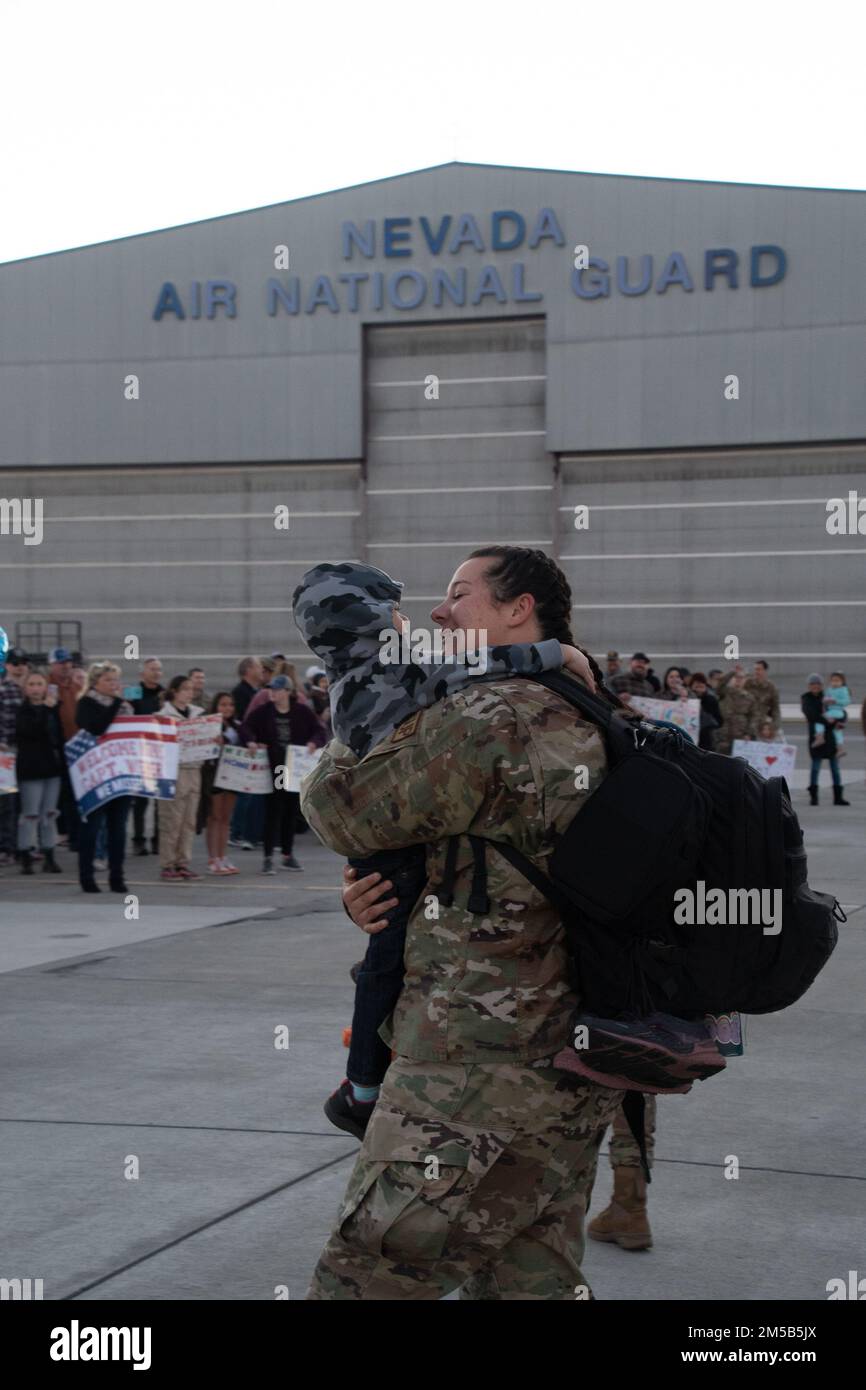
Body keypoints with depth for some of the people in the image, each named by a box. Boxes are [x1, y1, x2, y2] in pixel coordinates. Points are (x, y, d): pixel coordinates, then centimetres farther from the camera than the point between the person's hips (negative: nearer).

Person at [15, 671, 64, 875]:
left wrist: (63, 761, 11)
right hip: (30, 769, -5)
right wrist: (45, 709, -23)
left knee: (49, 813, 8)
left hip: (52, 767, 5)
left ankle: (49, 858, 13)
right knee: (30, 814, -4)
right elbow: (32, 730, -23)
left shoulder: (53, 709, 9)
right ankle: (25, 858, 3)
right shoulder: (23, 711, -4)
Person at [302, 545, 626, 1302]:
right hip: (569, 1070, 9)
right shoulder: (584, 725, 14)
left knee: (364, 1279, -1)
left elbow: (338, 806, -8)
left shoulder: (485, 718, -16)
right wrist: (376, 891, 4)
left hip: (480, 1075, -9)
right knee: (532, 1281, 16)